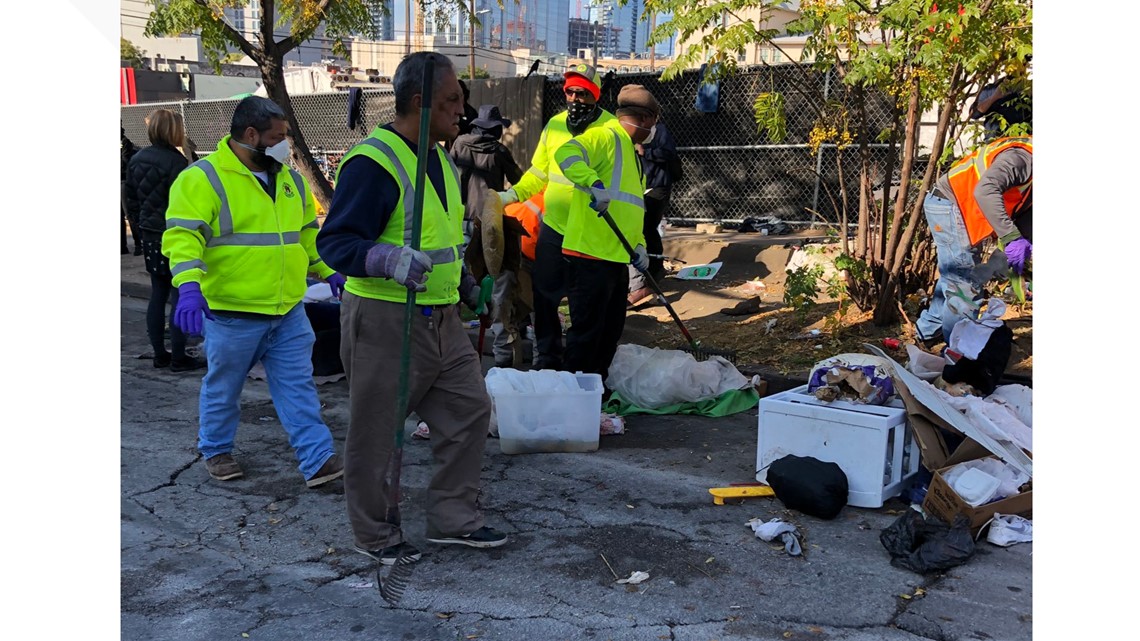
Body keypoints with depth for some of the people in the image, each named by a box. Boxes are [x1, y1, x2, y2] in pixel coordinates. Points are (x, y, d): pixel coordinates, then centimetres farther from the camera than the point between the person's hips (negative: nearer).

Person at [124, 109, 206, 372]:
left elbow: (130, 198, 14)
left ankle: (160, 354, 20)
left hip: (150, 237, 8)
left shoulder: (136, 160, 8)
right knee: (179, 296, -1)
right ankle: (178, 358, 3)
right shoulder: (175, 161, -17)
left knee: (158, 294, 13)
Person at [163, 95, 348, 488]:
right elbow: (183, 235, -21)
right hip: (233, 313, -5)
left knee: (298, 385, 6)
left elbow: (307, 232, 23)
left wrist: (327, 271, 20)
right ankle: (216, 451, 33)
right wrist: (189, 286, -35)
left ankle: (317, 460, 10)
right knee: (223, 388, 12)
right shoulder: (203, 178, -11)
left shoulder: (289, 179, 11)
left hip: (289, 312, 5)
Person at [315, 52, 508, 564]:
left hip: (442, 320, 9)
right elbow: (335, 241, -22)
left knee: (470, 411, 13)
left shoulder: (439, 157, 13)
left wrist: (462, 279, 27)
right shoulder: (372, 161, -17)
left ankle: (454, 519, 27)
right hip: (385, 320, -9)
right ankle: (375, 535, 24)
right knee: (376, 433, 5)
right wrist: (391, 260, -37)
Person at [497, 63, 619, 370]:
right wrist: (513, 194, -2)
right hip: (553, 228, 5)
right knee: (544, 296, 10)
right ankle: (547, 359, 26)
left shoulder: (613, 129, -9)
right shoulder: (555, 124, 7)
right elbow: (539, 172, 13)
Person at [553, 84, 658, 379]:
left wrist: (638, 244, 10)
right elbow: (566, 153, -25)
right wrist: (594, 184, -36)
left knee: (610, 332, 16)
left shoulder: (633, 154, 24)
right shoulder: (605, 137, -7)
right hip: (590, 257, -10)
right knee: (587, 331, -6)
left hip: (617, 259, 10)